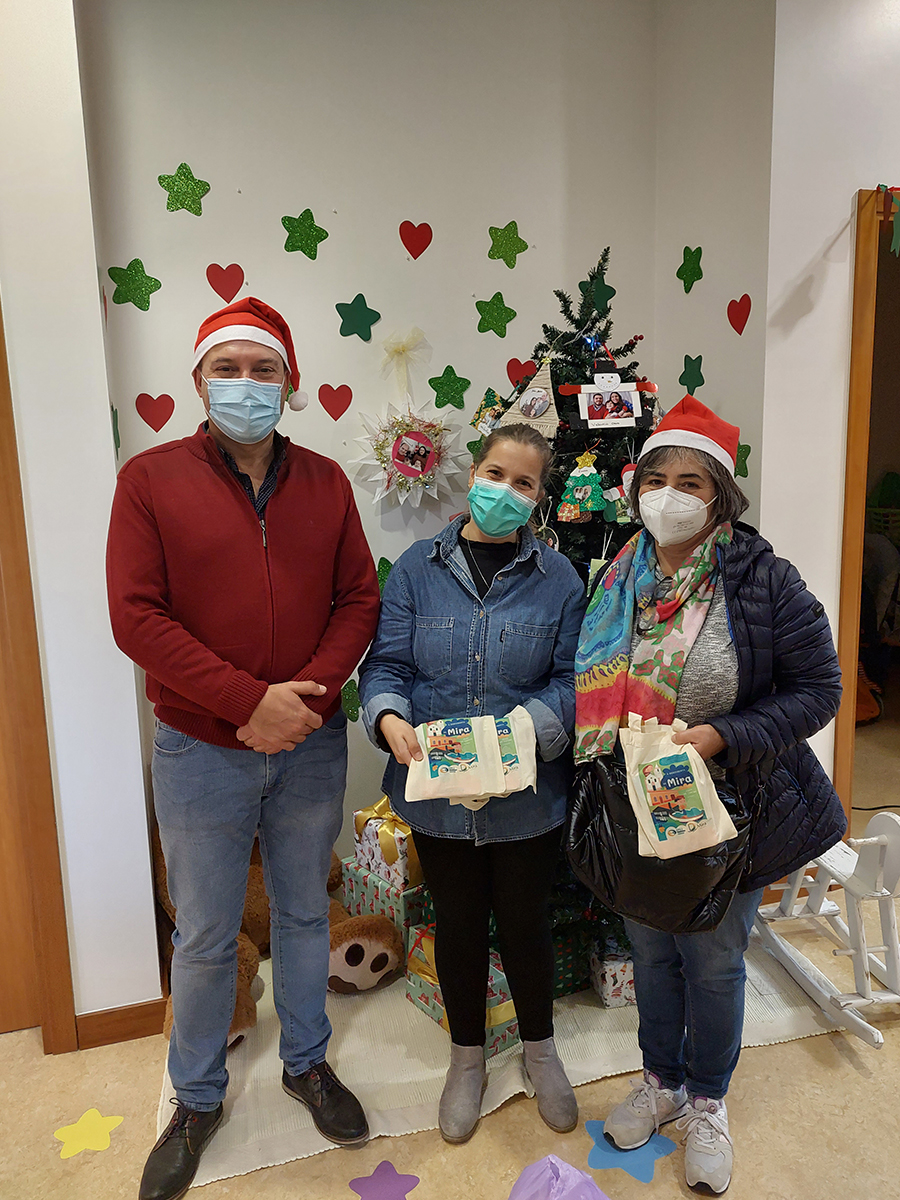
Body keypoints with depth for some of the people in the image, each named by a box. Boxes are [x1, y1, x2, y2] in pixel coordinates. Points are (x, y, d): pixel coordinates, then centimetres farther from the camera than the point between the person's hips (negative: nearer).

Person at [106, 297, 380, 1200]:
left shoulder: (324, 481, 3)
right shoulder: (150, 479, -6)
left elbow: (359, 598, 1)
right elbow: (136, 616, -13)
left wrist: (309, 690, -15)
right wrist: (251, 701, -18)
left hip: (311, 746, 3)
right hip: (201, 751, -2)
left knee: (305, 912, 19)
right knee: (205, 936, 13)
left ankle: (307, 1063, 43)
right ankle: (197, 1100, 38)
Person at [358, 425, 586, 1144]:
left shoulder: (558, 578, -2)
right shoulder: (418, 568, -2)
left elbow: (572, 680, -5)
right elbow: (387, 665, -3)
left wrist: (528, 728, -22)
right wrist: (390, 718, -23)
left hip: (527, 793, 0)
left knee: (525, 921, 16)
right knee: (457, 923, 18)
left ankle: (540, 1046, 45)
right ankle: (468, 1057, 43)